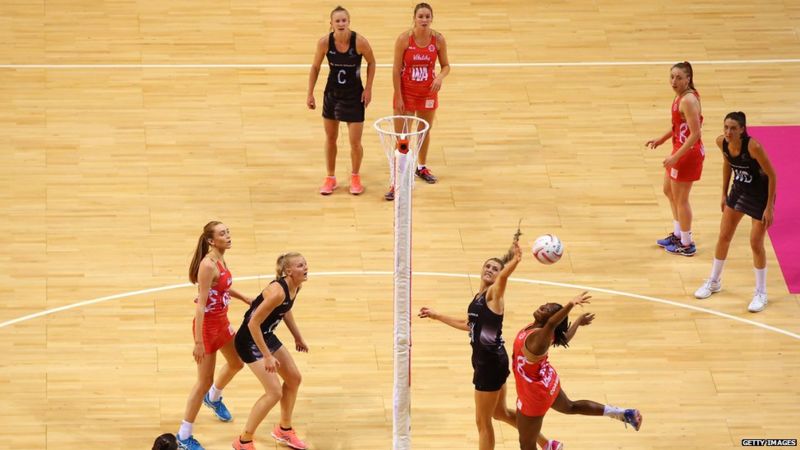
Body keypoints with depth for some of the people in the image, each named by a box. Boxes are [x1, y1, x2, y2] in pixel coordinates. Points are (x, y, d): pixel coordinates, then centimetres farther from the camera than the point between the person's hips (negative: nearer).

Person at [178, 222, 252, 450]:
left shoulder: (220, 259, 0)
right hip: (207, 324, -9)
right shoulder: (208, 264, -26)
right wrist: (198, 342, -28)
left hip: (222, 322, 9)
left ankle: (214, 398, 58)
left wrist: (243, 297, 13)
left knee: (236, 364, 29)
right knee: (205, 382, -1)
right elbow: (200, 305, -27)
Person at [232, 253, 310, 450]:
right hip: (250, 340, -10)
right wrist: (267, 357, -26)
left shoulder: (295, 287, -3)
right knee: (274, 392, -11)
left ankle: (284, 429, 38)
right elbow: (253, 324, -29)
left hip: (267, 336, 10)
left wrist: (298, 337, 24)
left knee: (294, 378, 18)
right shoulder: (278, 292, -31)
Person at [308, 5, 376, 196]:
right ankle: (330, 178, 29)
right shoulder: (325, 42, -15)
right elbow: (315, 67, -1)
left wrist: (368, 88, -6)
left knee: (355, 142, 0)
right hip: (332, 93, 2)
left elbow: (371, 62, -2)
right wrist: (310, 94, -1)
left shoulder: (359, 41, -20)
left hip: (354, 95, -2)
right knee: (330, 138, 13)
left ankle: (355, 177, 25)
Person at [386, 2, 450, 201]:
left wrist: (440, 77, -20)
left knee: (425, 131, 20)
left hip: (428, 92, 3)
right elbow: (396, 69, -11)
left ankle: (421, 167, 44)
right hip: (406, 93, -3)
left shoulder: (438, 39, -8)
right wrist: (398, 97, -14)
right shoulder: (404, 39, -15)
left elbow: (445, 65, 3)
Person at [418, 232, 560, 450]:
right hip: (485, 360, 9)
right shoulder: (478, 297, 12)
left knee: (483, 422, 2)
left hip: (491, 362, -9)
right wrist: (436, 316, 33)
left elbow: (504, 275, -35)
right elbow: (468, 324, 27)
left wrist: (514, 261, -56)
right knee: (500, 412, 25)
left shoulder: (494, 293, -12)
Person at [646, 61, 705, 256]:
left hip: (688, 153, -10)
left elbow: (695, 134, -27)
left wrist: (675, 157, -26)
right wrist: (661, 140, 15)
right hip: (680, 150, 10)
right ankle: (678, 234, 40)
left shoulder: (688, 100, -26)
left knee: (680, 199, 4)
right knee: (669, 190, 25)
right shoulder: (681, 96, 4)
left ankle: (686, 245, 19)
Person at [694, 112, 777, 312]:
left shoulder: (753, 147, -33)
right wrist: (724, 194, 10)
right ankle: (714, 282, 32)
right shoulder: (722, 142, -15)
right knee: (723, 236, 12)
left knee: (756, 244, -1)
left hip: (760, 194, -6)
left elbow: (772, 175, -23)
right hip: (739, 189, 6)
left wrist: (769, 207, -20)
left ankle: (761, 293, 16)